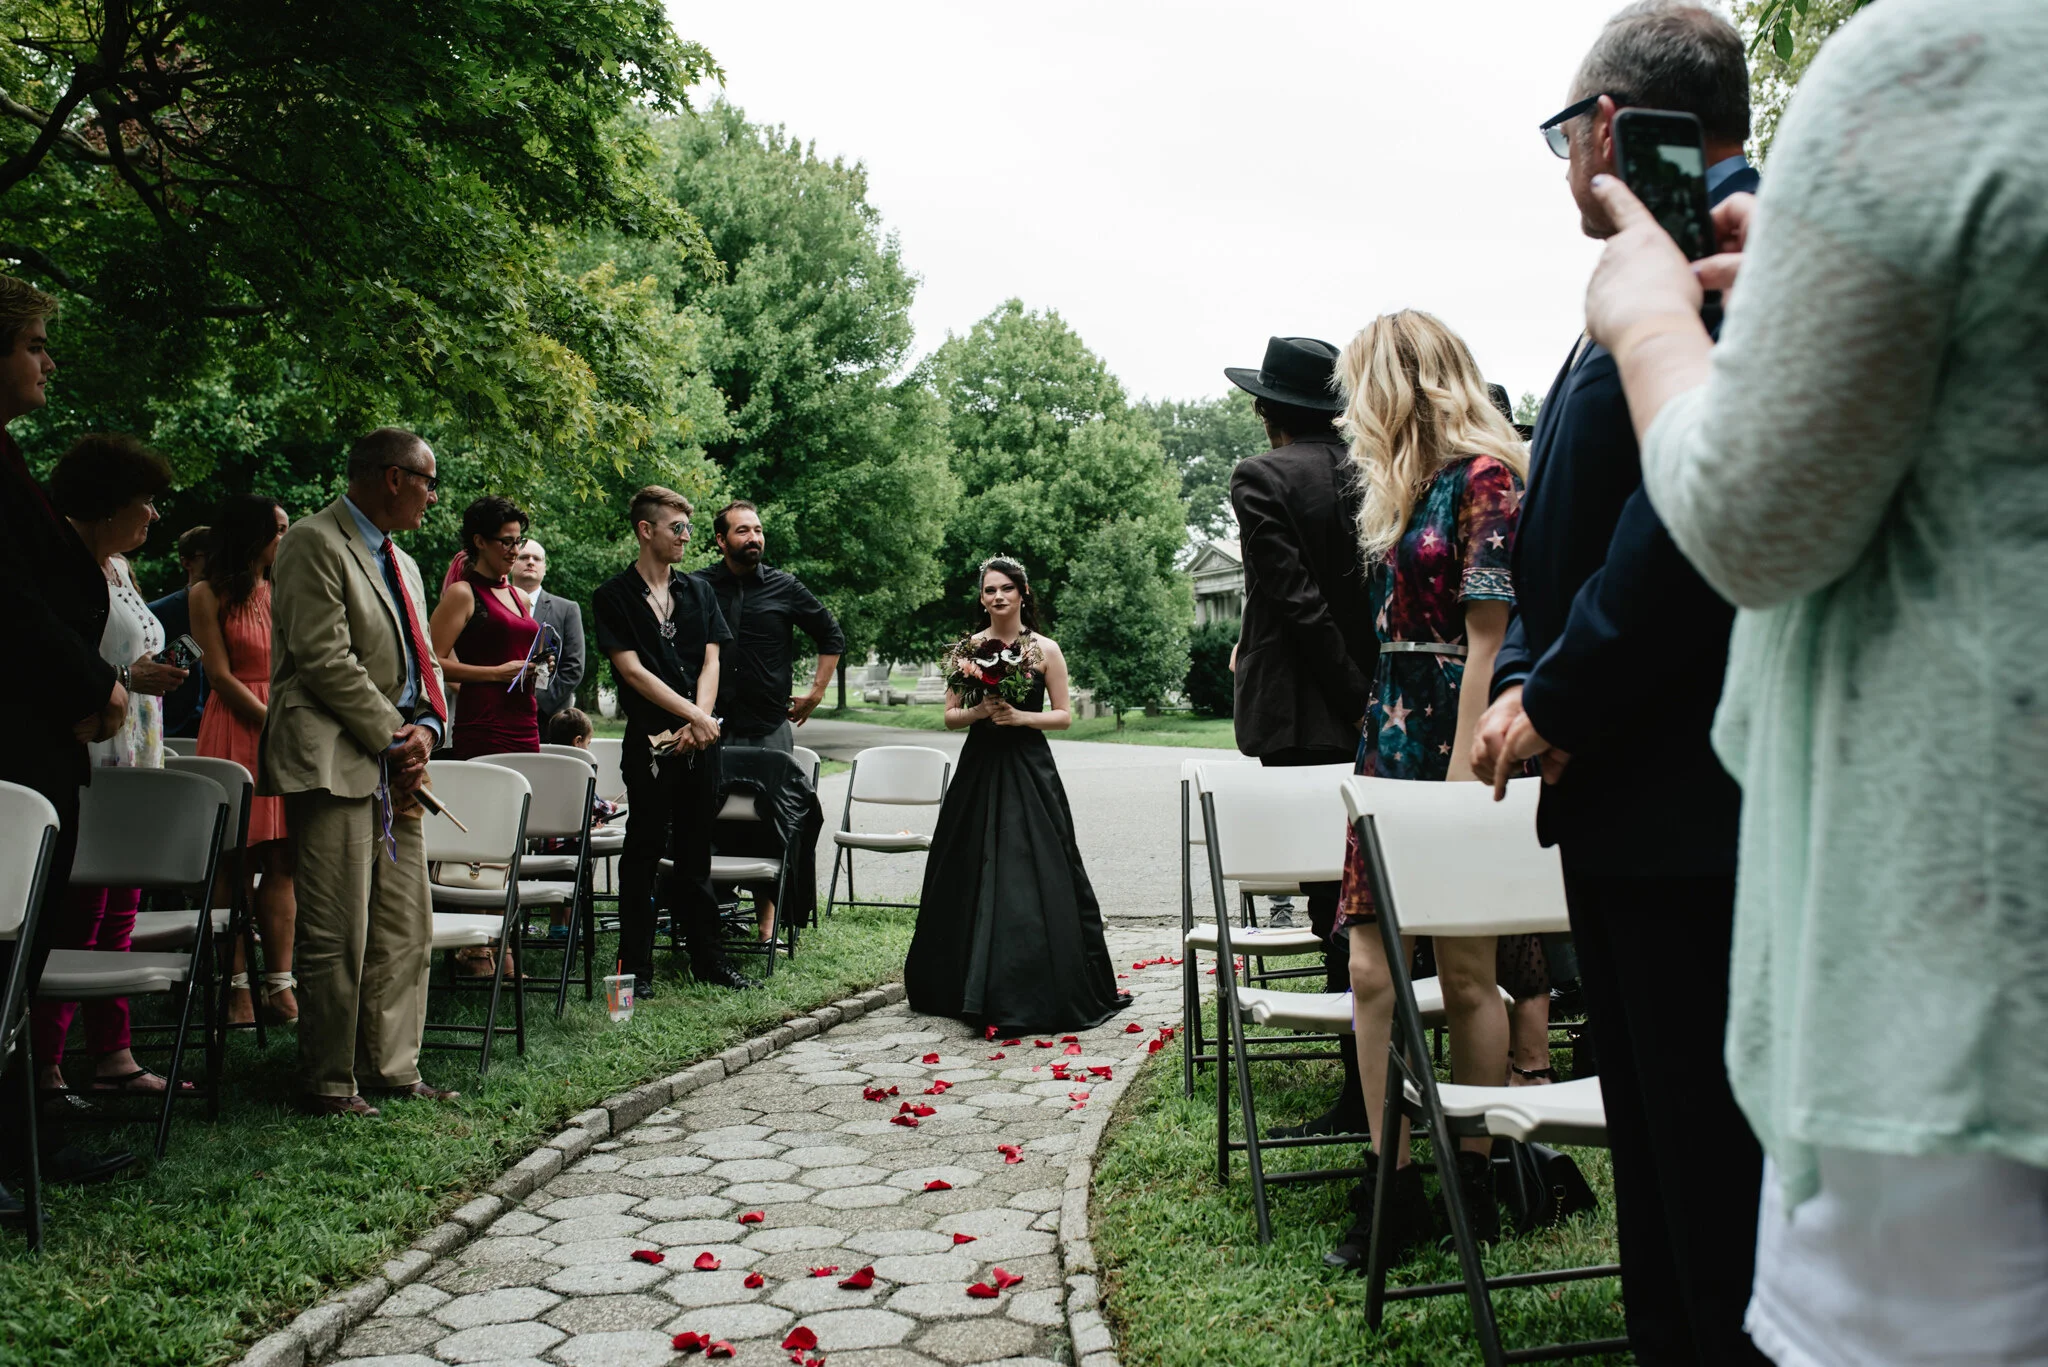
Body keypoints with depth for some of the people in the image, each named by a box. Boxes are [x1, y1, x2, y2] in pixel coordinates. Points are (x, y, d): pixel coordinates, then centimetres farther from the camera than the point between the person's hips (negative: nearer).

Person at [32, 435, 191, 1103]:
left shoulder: (118, 567, 18)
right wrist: (126, 680, -22)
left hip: (132, 768, 9)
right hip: (84, 771, -9)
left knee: (119, 916, 10)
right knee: (76, 916, -8)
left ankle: (113, 1055, 16)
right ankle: (43, 1065, -2)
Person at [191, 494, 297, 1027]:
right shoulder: (209, 595, 2)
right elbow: (221, 675, -5)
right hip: (236, 728, -4)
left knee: (280, 862, 1)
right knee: (236, 862, -4)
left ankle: (280, 985, 1)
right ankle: (237, 987, 0)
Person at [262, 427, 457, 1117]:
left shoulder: (401, 562, 21)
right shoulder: (314, 543, -7)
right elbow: (325, 658, -15)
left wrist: (427, 727, 0)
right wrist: (392, 737, -12)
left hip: (394, 766, 9)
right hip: (334, 761, -9)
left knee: (406, 927, 10)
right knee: (338, 934, -6)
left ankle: (393, 1068, 19)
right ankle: (326, 1084, 5)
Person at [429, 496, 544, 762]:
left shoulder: (520, 597, 21)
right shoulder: (462, 593, -1)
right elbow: (435, 662, -10)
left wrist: (537, 667, 11)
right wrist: (497, 673, -14)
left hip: (526, 727, 7)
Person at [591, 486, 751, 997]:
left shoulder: (698, 591, 14)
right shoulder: (615, 596, -1)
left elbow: (710, 661, 7)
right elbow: (632, 669, -9)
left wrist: (698, 721, -8)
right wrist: (694, 715, -13)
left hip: (700, 742, 4)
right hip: (651, 742, -4)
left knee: (696, 854, 11)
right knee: (644, 854, 1)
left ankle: (706, 958, 19)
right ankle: (636, 967, 9)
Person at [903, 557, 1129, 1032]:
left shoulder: (1045, 649, 1)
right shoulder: (967, 649, 7)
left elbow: (1064, 716, 1)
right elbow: (950, 717, 8)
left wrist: (1020, 716, -14)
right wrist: (979, 710, -11)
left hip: (1029, 770, -2)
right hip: (979, 767, 2)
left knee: (1034, 876, -5)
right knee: (973, 876, 4)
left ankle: (1038, 991, 5)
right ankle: (971, 987, 17)